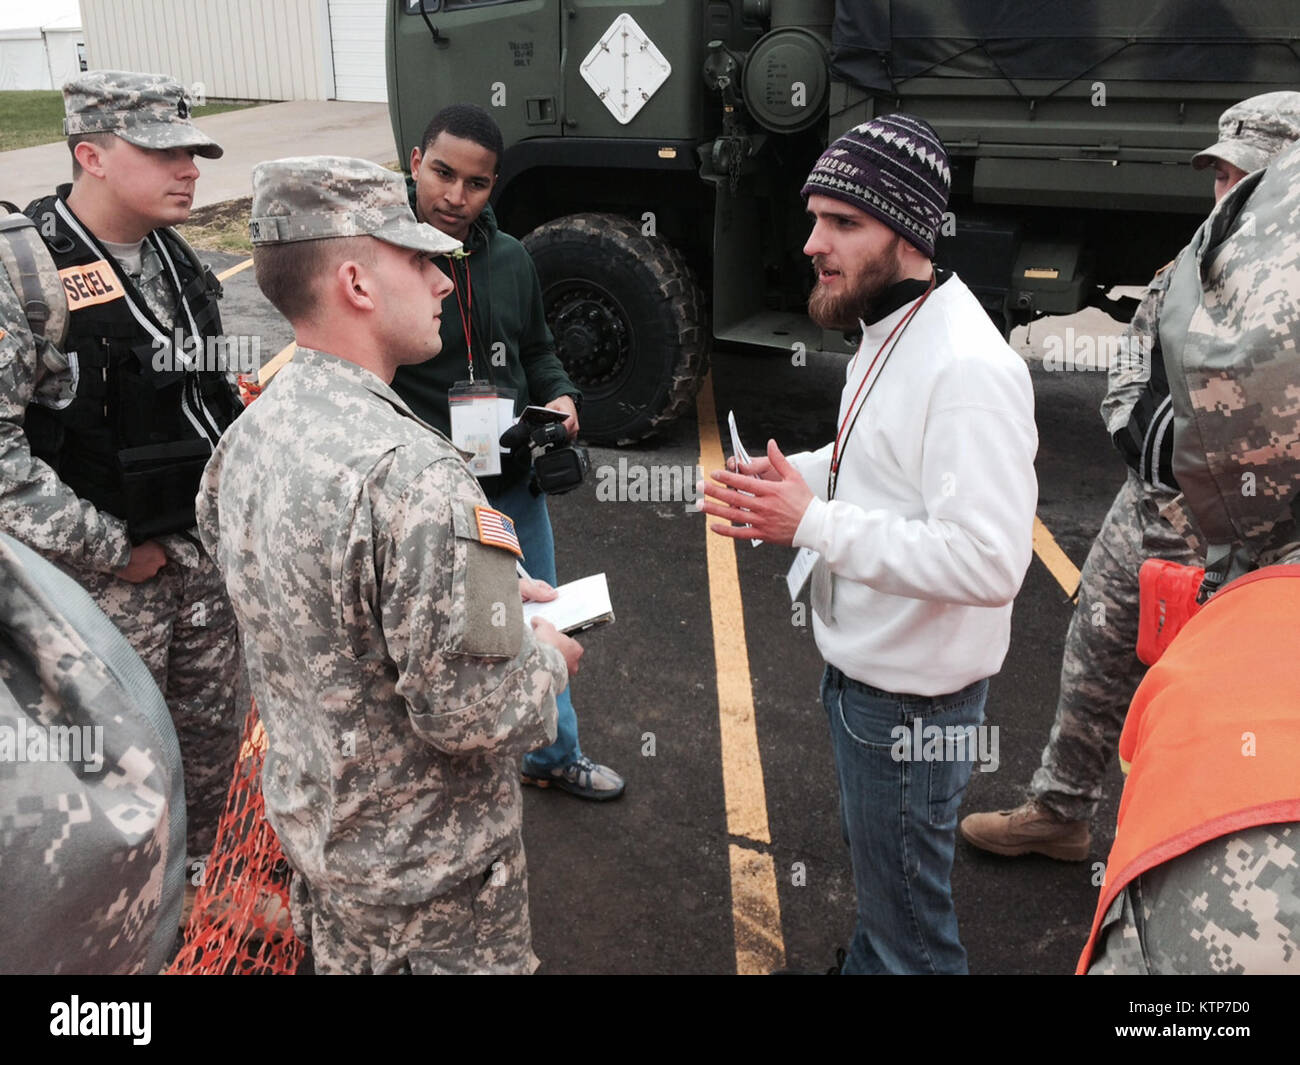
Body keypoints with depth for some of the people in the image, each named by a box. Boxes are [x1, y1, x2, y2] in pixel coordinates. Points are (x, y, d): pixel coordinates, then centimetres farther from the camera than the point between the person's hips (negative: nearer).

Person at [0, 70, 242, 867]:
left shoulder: (176, 259, 6)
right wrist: (111, 552, -19)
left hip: (204, 551, 7)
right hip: (104, 574, -7)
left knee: (213, 736, 19)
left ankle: (201, 881, 42)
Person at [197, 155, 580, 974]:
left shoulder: (246, 438, -5)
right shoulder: (414, 475, -33)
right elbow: (474, 714, -31)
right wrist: (548, 660, -10)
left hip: (306, 815, 8)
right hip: (427, 863, -7)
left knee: (345, 959, 28)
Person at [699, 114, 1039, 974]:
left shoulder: (968, 366, -27)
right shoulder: (888, 330, 6)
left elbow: (989, 560, -33)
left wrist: (814, 523, -30)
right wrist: (803, 476, 1)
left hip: (913, 695, -10)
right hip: (859, 665, 10)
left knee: (910, 922, 11)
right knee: (874, 873, 30)